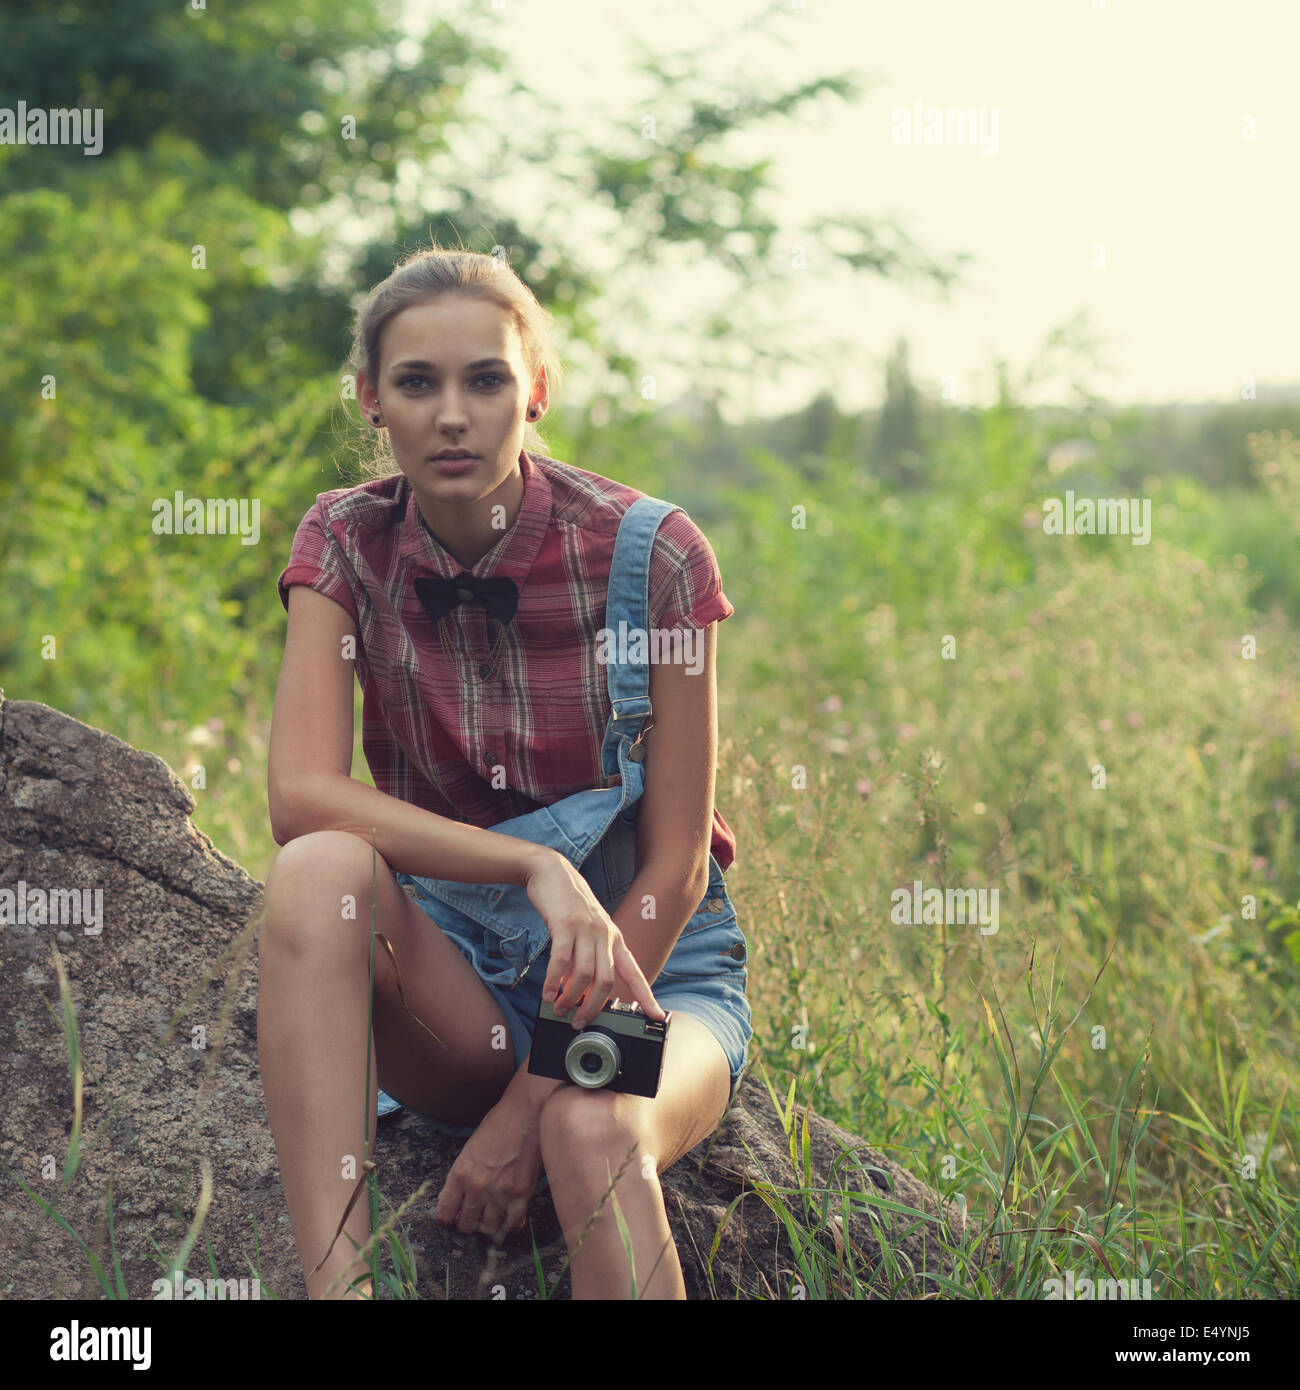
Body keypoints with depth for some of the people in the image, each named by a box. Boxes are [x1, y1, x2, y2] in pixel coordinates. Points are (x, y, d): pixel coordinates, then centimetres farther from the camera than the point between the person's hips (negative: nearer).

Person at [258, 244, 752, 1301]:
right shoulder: (348, 542, -4)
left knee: (592, 1135, -38)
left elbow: (674, 868, -11)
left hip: (648, 964, -3)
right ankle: (333, 1281, -35)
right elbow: (301, 795, -19)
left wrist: (534, 1100, -17)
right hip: (456, 970, 3)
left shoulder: (649, 553, -12)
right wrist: (537, 867, -31)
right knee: (318, 873, -32)